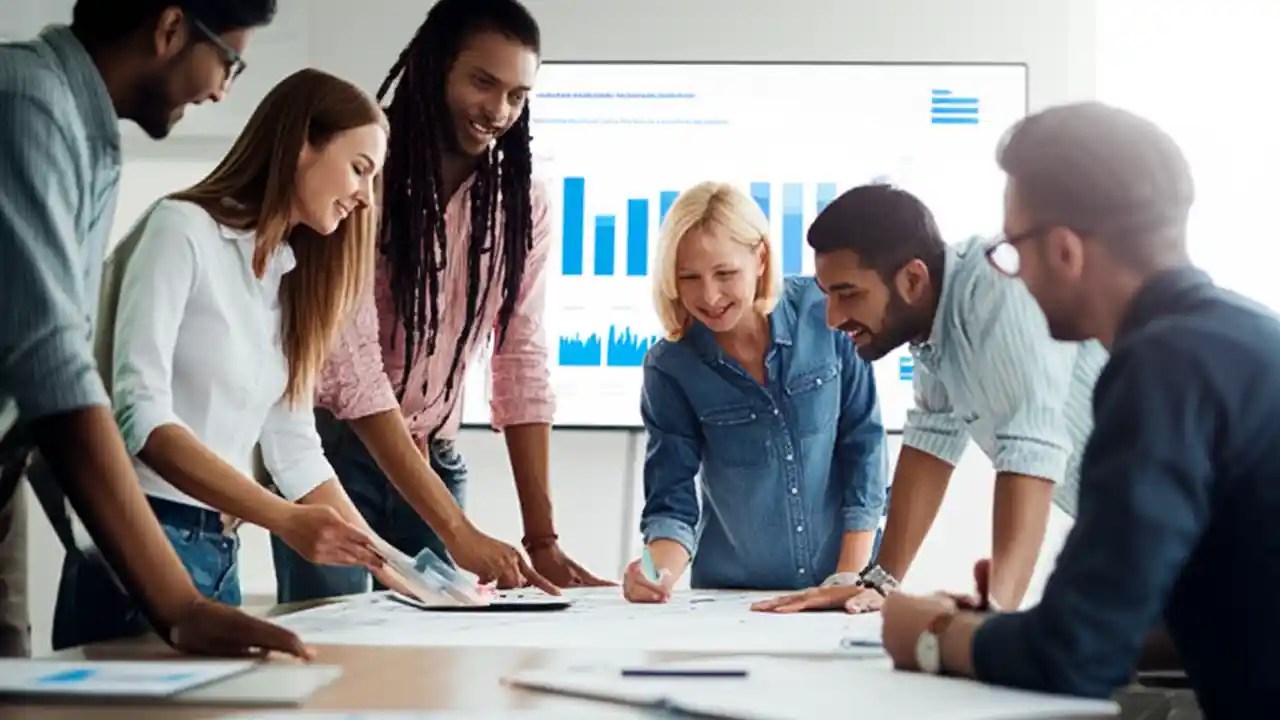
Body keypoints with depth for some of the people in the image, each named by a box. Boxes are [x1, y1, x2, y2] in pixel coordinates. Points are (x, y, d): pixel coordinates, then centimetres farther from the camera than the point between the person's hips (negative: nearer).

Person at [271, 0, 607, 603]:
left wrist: (542, 539, -10)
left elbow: (522, 366, -3)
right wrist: (457, 532, -29)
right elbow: (351, 366, -24)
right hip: (333, 448, -4)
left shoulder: (521, 200, -2)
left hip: (435, 461, 4)